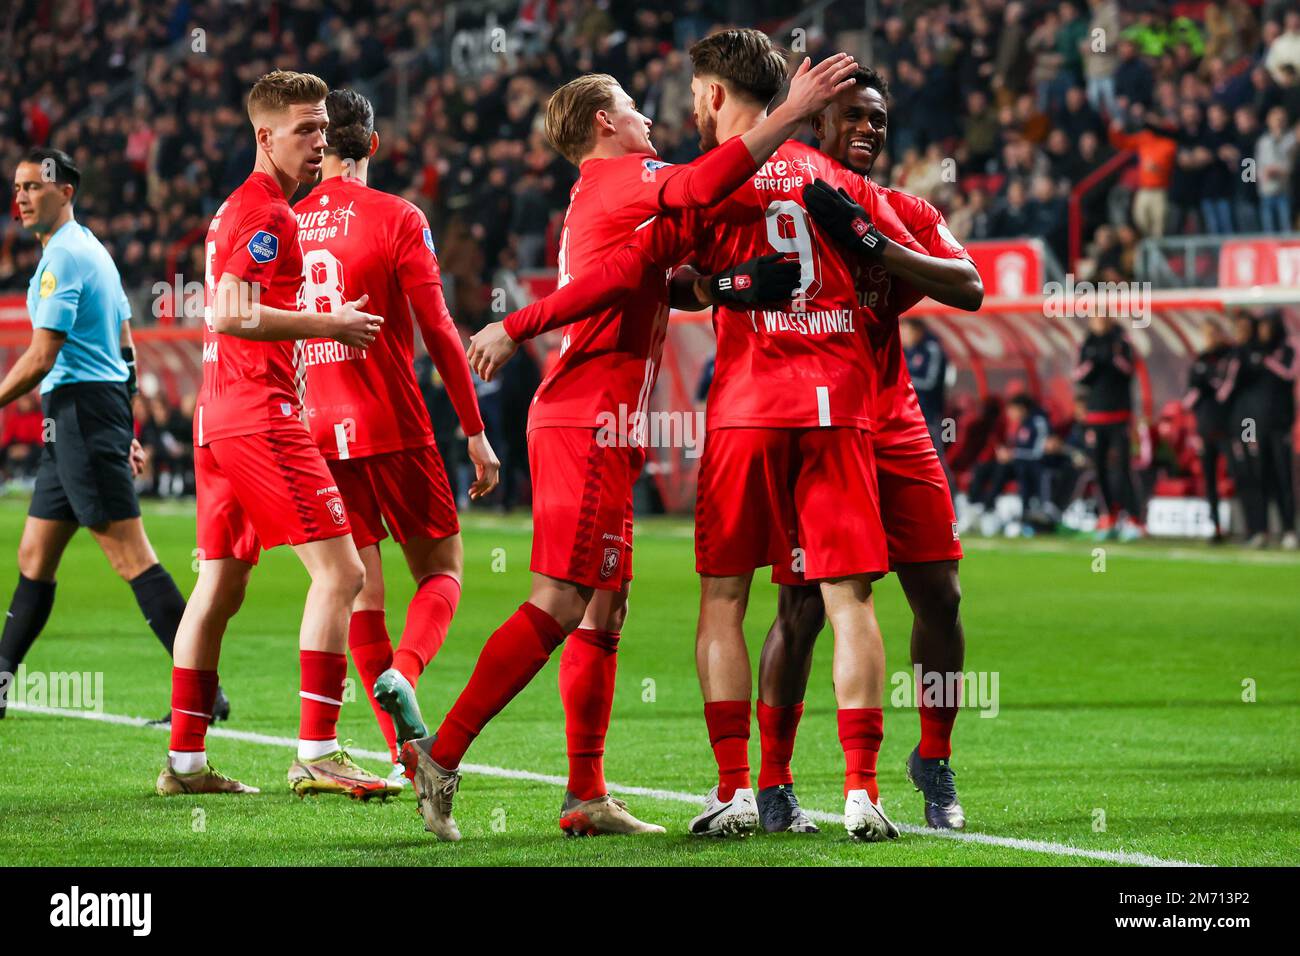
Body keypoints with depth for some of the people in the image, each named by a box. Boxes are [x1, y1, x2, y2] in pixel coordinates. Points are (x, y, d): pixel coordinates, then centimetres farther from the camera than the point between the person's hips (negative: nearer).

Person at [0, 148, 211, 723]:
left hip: (81, 410, -10)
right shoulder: (92, 249, 19)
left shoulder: (62, 256, -12)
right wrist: (125, 432, 25)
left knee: (130, 557, -12)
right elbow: (125, 351, 22)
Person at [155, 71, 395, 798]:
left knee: (220, 587, 12)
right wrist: (328, 325, -17)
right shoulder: (266, 213, -11)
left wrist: (321, 325, 18)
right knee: (340, 572, -11)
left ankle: (186, 759, 13)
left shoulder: (239, 209, 20)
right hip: (261, 411, -10)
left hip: (220, 411, 11)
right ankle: (317, 754, -16)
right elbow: (233, 313, -21)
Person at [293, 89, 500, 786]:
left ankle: (404, 750, 1)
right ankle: (403, 673, -22)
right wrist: (474, 432, -3)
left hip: (317, 432, 4)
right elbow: (438, 332, -8)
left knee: (360, 588, 7)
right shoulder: (396, 219, -5)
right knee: (442, 570, 8)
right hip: (392, 426, -4)